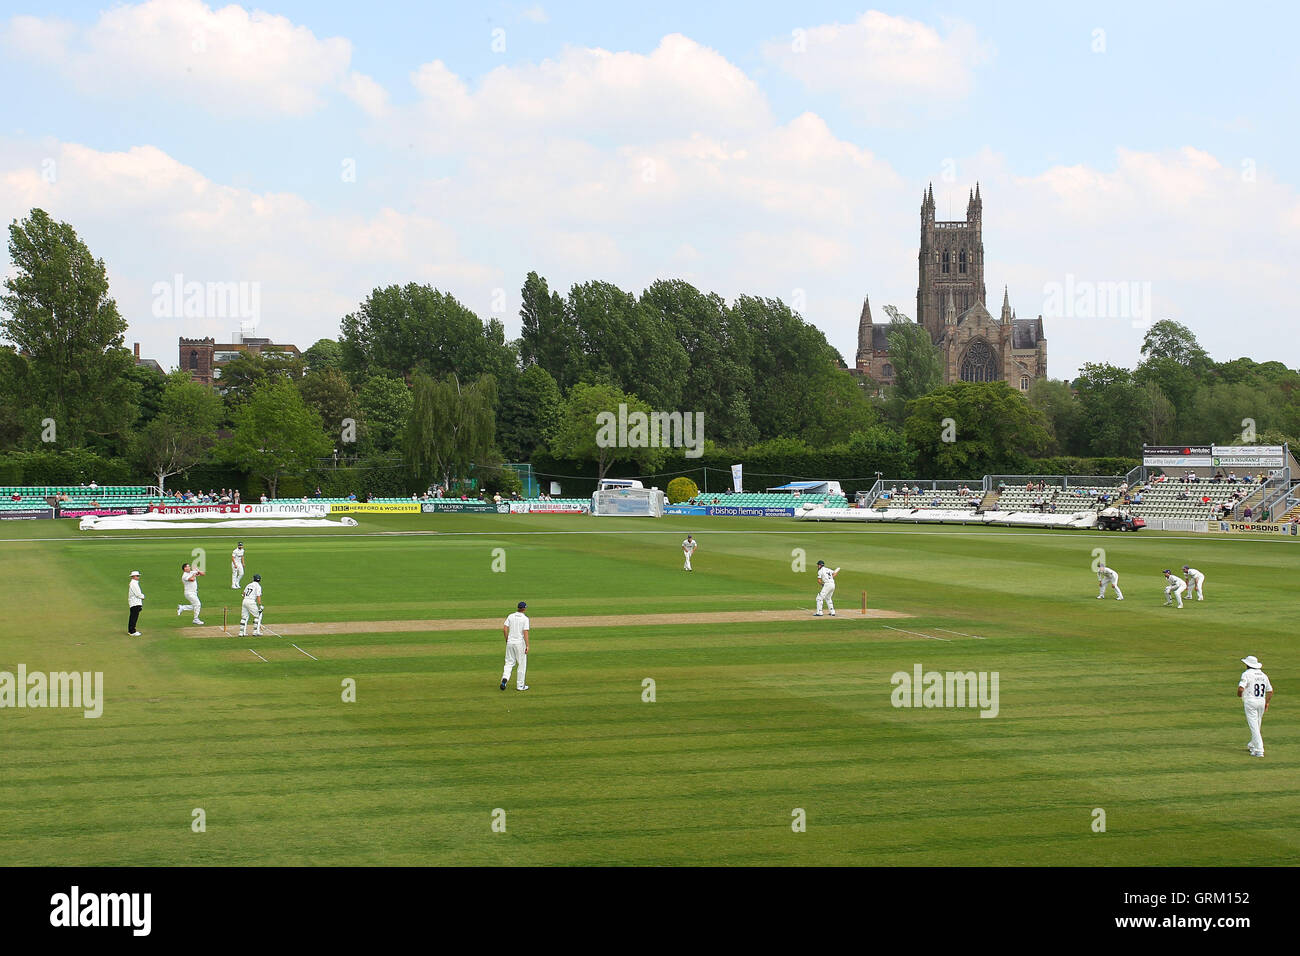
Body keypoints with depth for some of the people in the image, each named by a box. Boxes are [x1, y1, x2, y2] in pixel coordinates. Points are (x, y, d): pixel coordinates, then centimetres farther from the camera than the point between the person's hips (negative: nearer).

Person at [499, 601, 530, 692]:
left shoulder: (511, 616, 4)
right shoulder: (525, 618, -9)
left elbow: (504, 628, -1)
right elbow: (525, 632, -16)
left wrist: (507, 640, 12)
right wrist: (527, 646, -15)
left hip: (510, 642, 4)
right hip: (520, 643, -4)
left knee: (509, 663, 11)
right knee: (522, 664, 8)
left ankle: (505, 679, -13)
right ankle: (520, 685, 12)